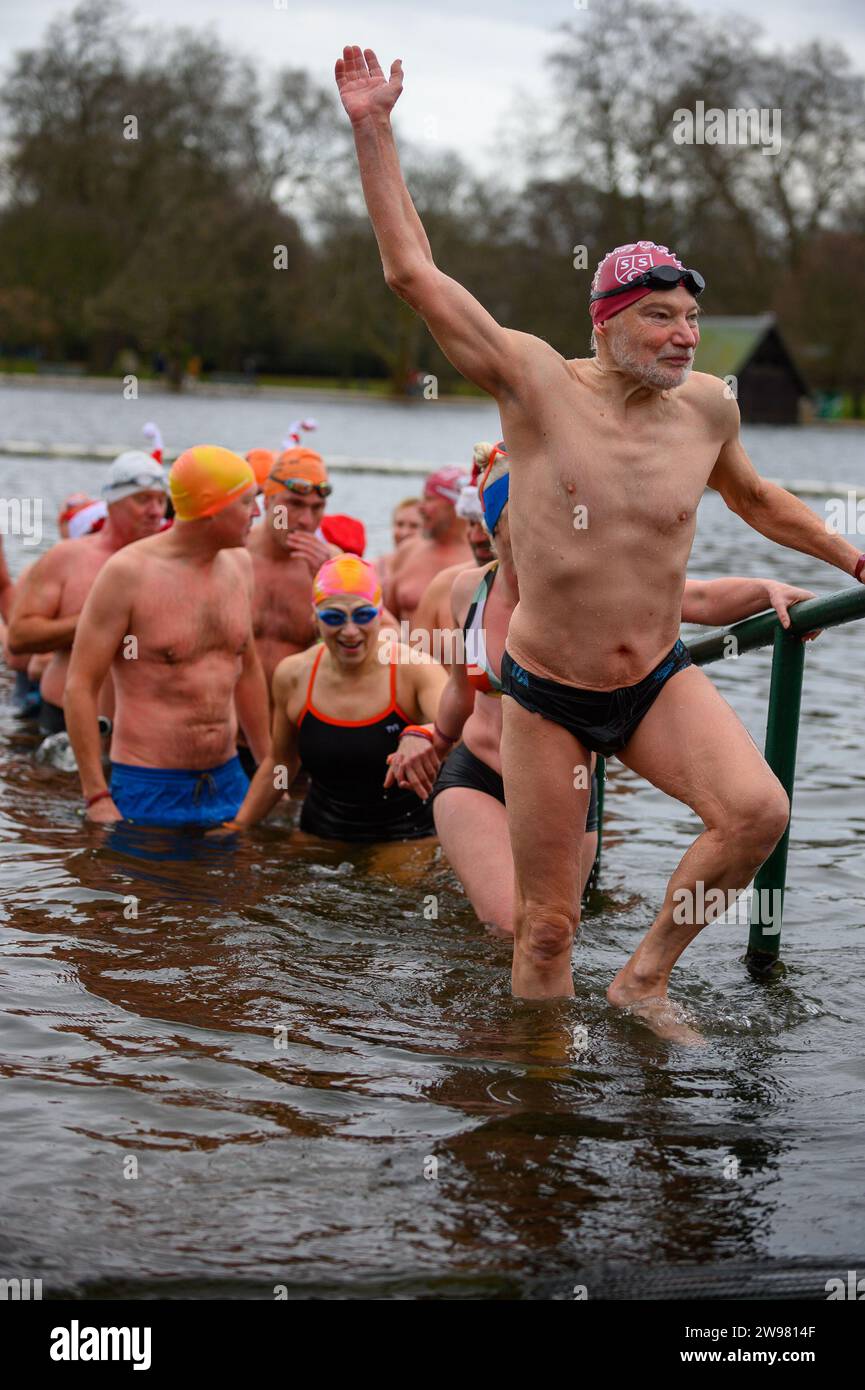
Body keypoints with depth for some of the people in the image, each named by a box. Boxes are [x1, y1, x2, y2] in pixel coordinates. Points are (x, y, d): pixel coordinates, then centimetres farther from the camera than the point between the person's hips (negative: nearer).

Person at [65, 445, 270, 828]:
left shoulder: (239, 565, 7)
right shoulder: (129, 572, -12)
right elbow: (79, 686, -11)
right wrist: (97, 799, -16)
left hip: (228, 781, 6)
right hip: (148, 790, -5)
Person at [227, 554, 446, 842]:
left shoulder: (414, 670, -10)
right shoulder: (292, 676, 2)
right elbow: (279, 764, 18)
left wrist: (422, 735, -51)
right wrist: (236, 828, 17)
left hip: (407, 840, -4)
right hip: (320, 839, 4)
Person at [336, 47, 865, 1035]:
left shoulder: (708, 406, -1)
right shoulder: (537, 382, -11)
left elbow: (756, 499, 21)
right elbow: (414, 274, -13)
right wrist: (373, 132, -14)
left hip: (660, 682, 3)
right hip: (547, 695, -3)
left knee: (758, 813, -24)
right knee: (547, 925, 2)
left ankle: (644, 979, -3)